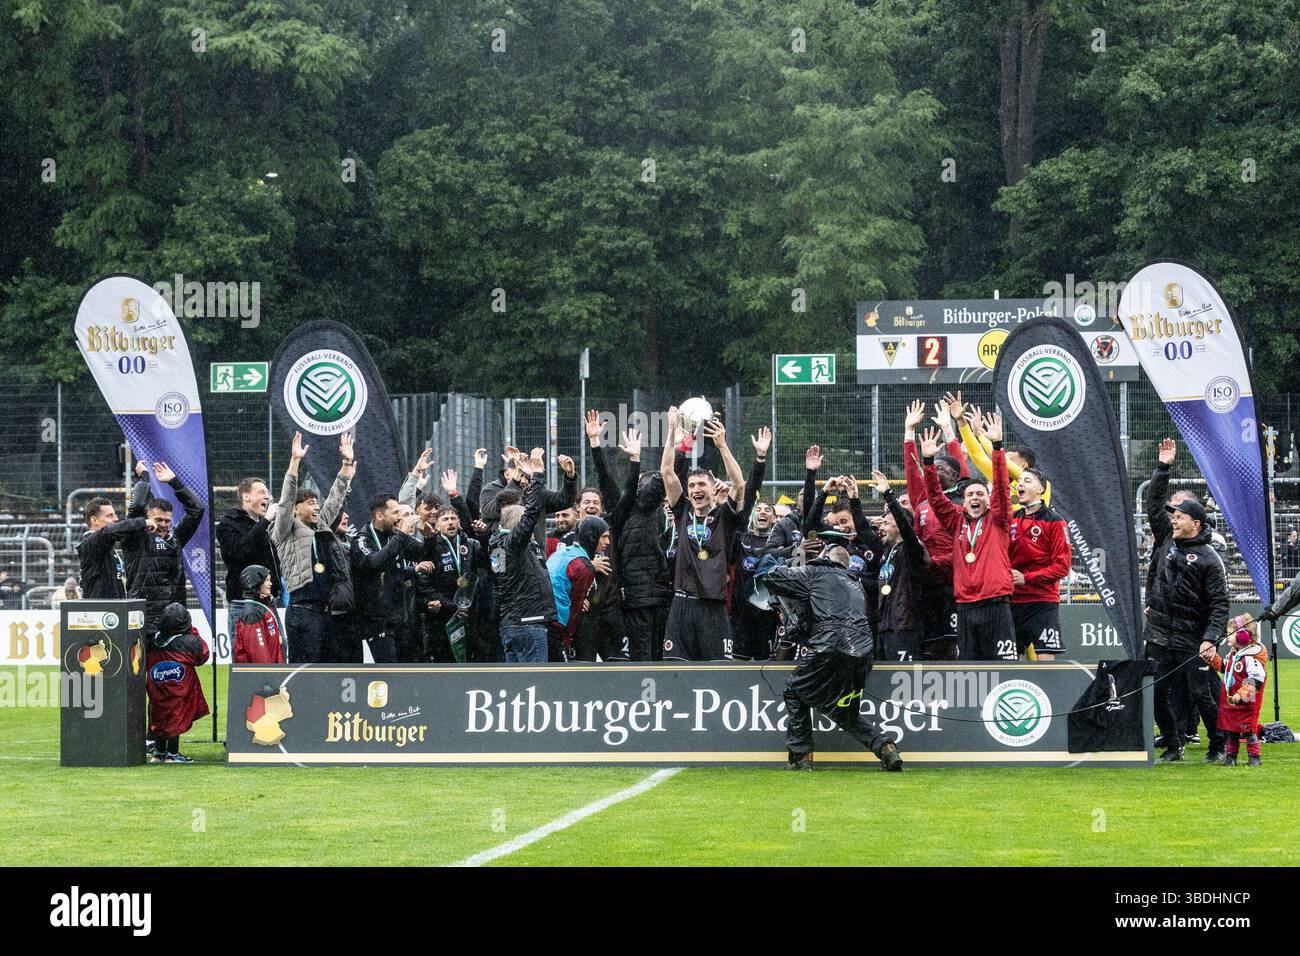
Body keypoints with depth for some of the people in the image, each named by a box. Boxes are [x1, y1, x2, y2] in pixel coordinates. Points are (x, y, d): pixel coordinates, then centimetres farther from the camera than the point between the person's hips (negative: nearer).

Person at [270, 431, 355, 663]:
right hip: (303, 611, -8)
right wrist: (295, 461, -18)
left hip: (325, 609, 8)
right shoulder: (286, 532, 0)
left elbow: (335, 498, 22)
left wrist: (347, 463, 16)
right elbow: (287, 499, -11)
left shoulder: (321, 527, 20)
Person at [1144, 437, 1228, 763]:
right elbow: (1153, 503, 12)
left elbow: (1219, 604, -9)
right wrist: (1163, 467, 5)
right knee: (1157, 695, 5)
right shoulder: (1166, 539, 9)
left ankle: (1219, 745, 12)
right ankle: (1173, 746, 18)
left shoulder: (1209, 559, -7)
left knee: (1201, 696, -3)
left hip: (1191, 642, -6)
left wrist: (1211, 638, -19)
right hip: (1158, 636, 6)